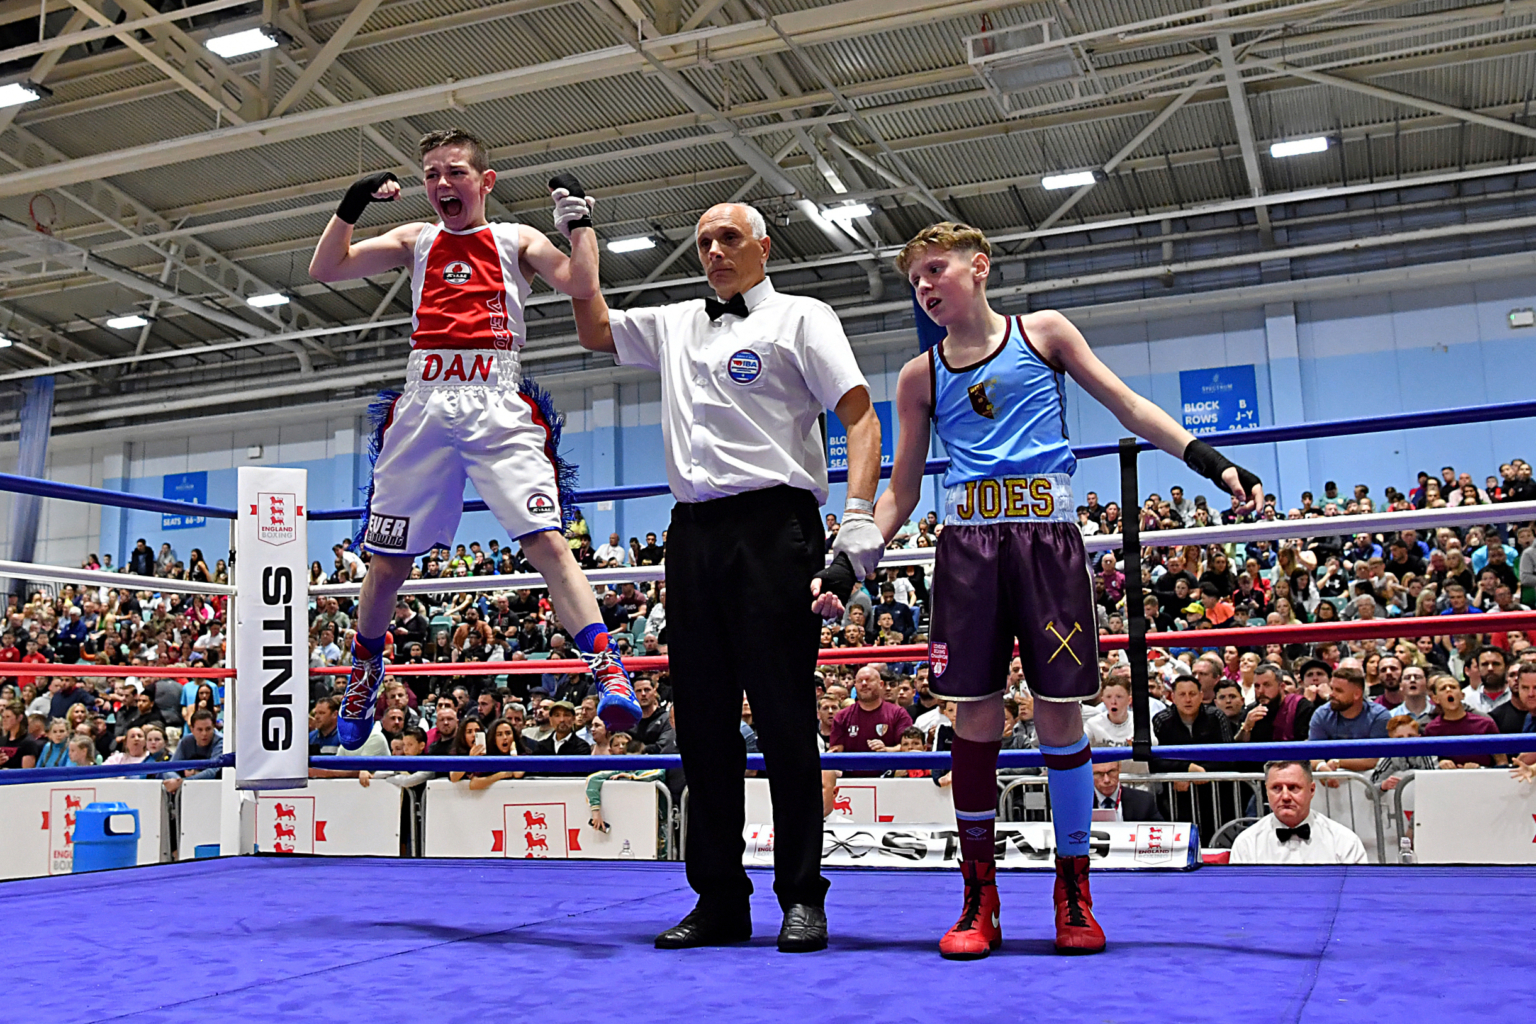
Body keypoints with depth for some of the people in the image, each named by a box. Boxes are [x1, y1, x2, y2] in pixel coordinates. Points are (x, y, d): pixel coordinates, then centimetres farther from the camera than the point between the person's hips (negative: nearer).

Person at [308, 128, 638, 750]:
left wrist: (578, 219, -2)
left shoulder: (515, 240, 14)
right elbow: (325, 270, 15)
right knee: (389, 559, 10)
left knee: (547, 540, -18)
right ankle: (365, 665, 34)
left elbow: (582, 285, -2)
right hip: (424, 405, 3)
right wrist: (353, 203, 8)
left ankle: (608, 672, -23)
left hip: (499, 406, -3)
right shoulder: (416, 240, 21)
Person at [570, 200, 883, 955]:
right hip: (693, 532, 6)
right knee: (702, 721, 6)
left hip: (772, 529, -6)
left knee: (785, 717, -4)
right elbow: (594, 332, 32)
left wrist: (859, 515, -16)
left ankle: (802, 898, 5)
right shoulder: (676, 325, 22)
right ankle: (719, 900, 15)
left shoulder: (800, 318, 5)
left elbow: (859, 415, -3)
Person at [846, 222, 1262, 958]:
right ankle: (980, 900, 9)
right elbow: (901, 492, 16)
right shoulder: (920, 377, 15)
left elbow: (1127, 406, 11)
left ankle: (1073, 894, 11)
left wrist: (1212, 462, 2)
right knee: (975, 713, -1)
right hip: (967, 541, 2)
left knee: (1059, 710, -2)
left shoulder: (1043, 333, 11)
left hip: (1047, 536, -1)